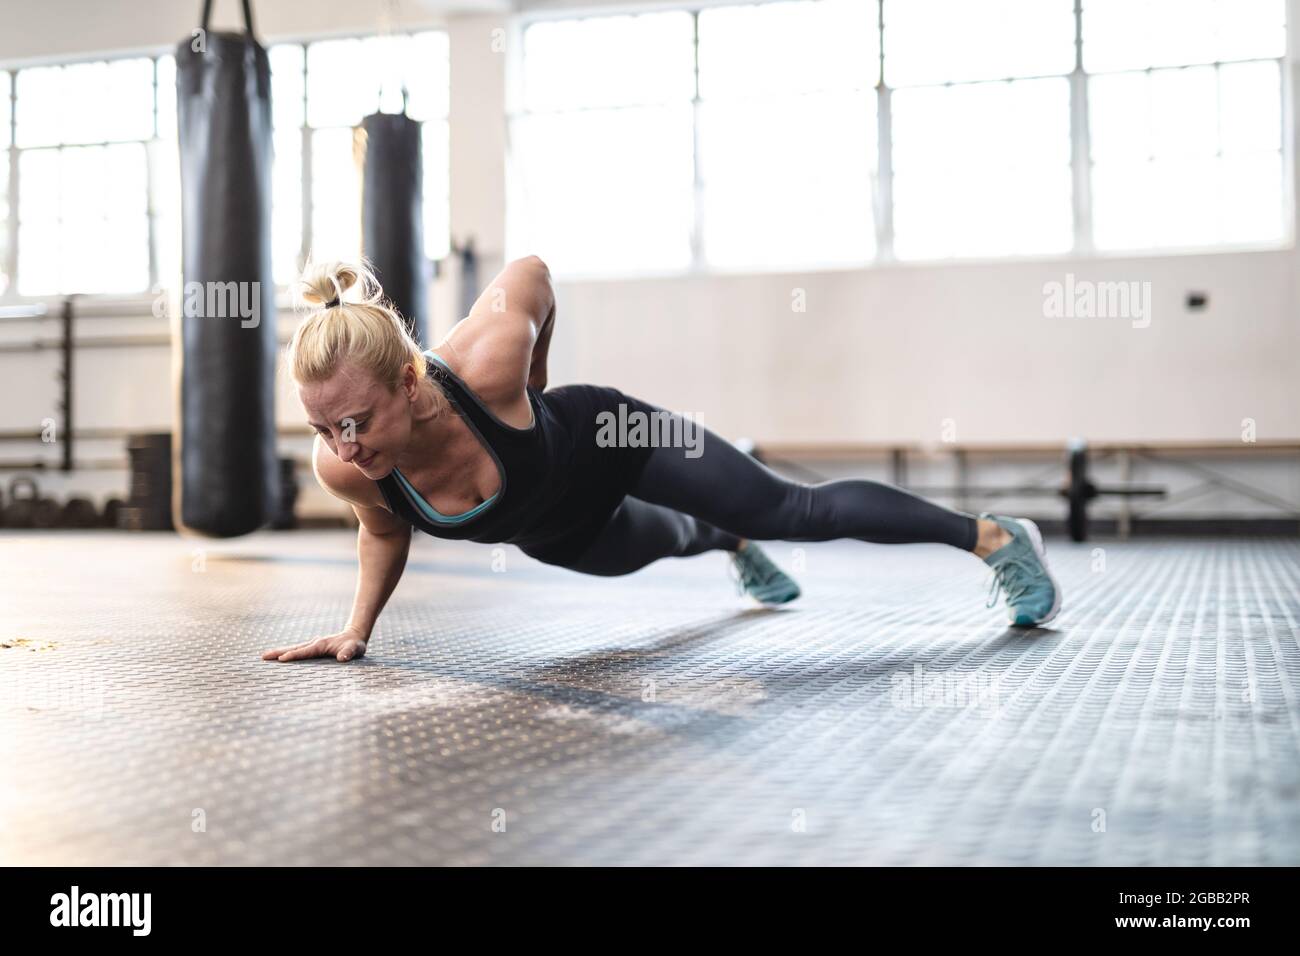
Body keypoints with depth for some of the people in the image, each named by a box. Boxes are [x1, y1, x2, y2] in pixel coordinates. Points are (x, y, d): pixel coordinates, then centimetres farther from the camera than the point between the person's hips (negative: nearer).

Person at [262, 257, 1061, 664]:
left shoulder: (483, 367, -44)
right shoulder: (342, 467, -33)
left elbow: (533, 272, -20)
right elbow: (386, 529, -5)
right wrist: (357, 628, -12)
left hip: (614, 443, -4)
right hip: (555, 536, 4)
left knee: (802, 510, 4)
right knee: (676, 539, 35)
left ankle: (996, 535, 25)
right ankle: (738, 546, 74)